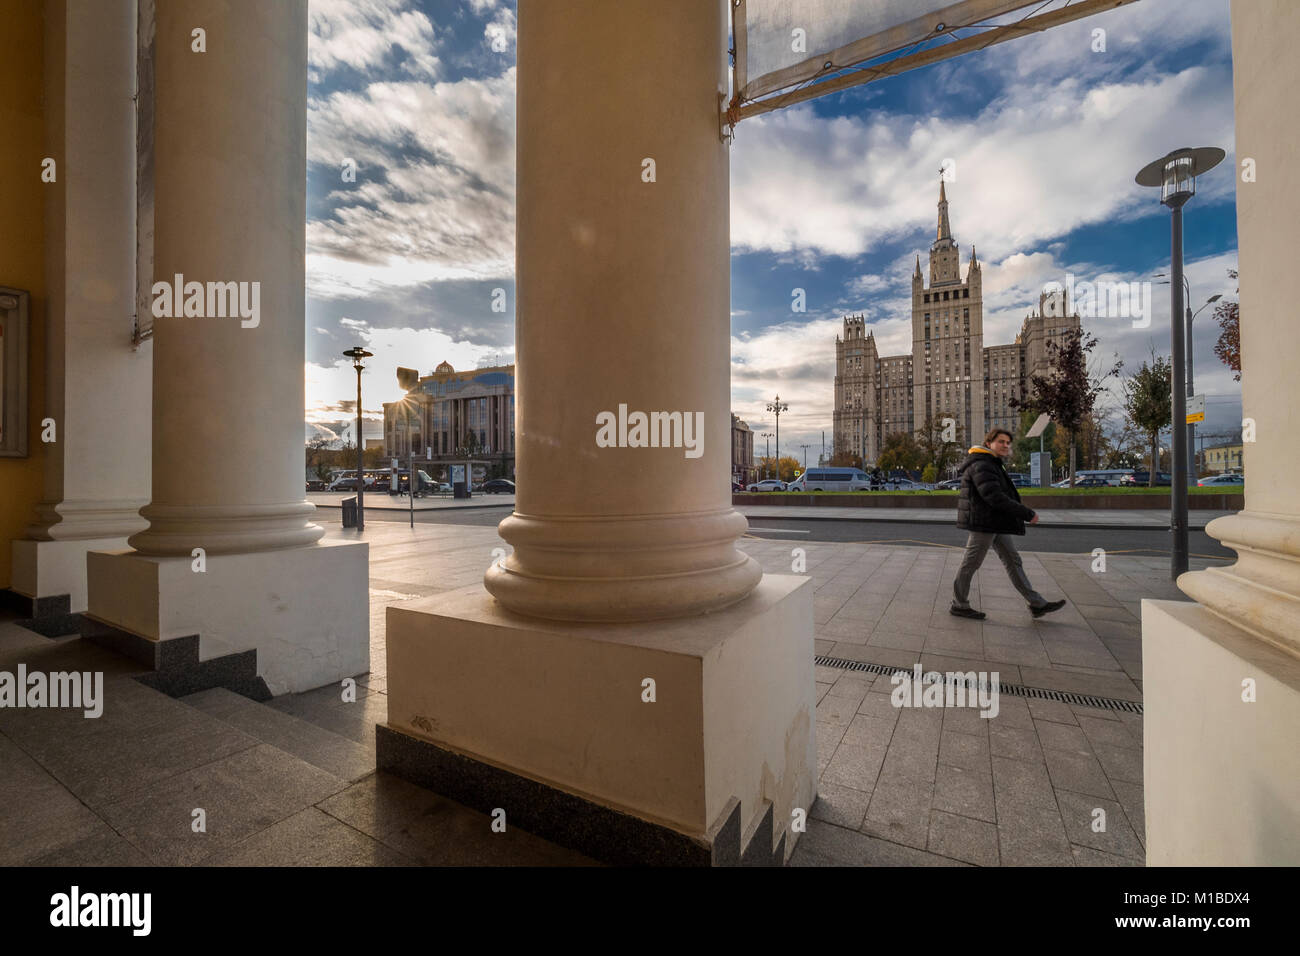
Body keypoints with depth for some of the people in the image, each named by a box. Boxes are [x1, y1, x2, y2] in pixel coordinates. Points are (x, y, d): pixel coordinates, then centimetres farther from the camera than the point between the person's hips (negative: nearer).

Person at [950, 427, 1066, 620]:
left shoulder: (991, 465, 17)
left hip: (995, 524, 10)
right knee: (971, 563, 0)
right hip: (983, 523, -10)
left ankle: (1037, 604, 18)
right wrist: (1028, 514, -21)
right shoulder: (981, 466, -18)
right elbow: (995, 498, -26)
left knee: (1013, 560, 12)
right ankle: (959, 605, 11)